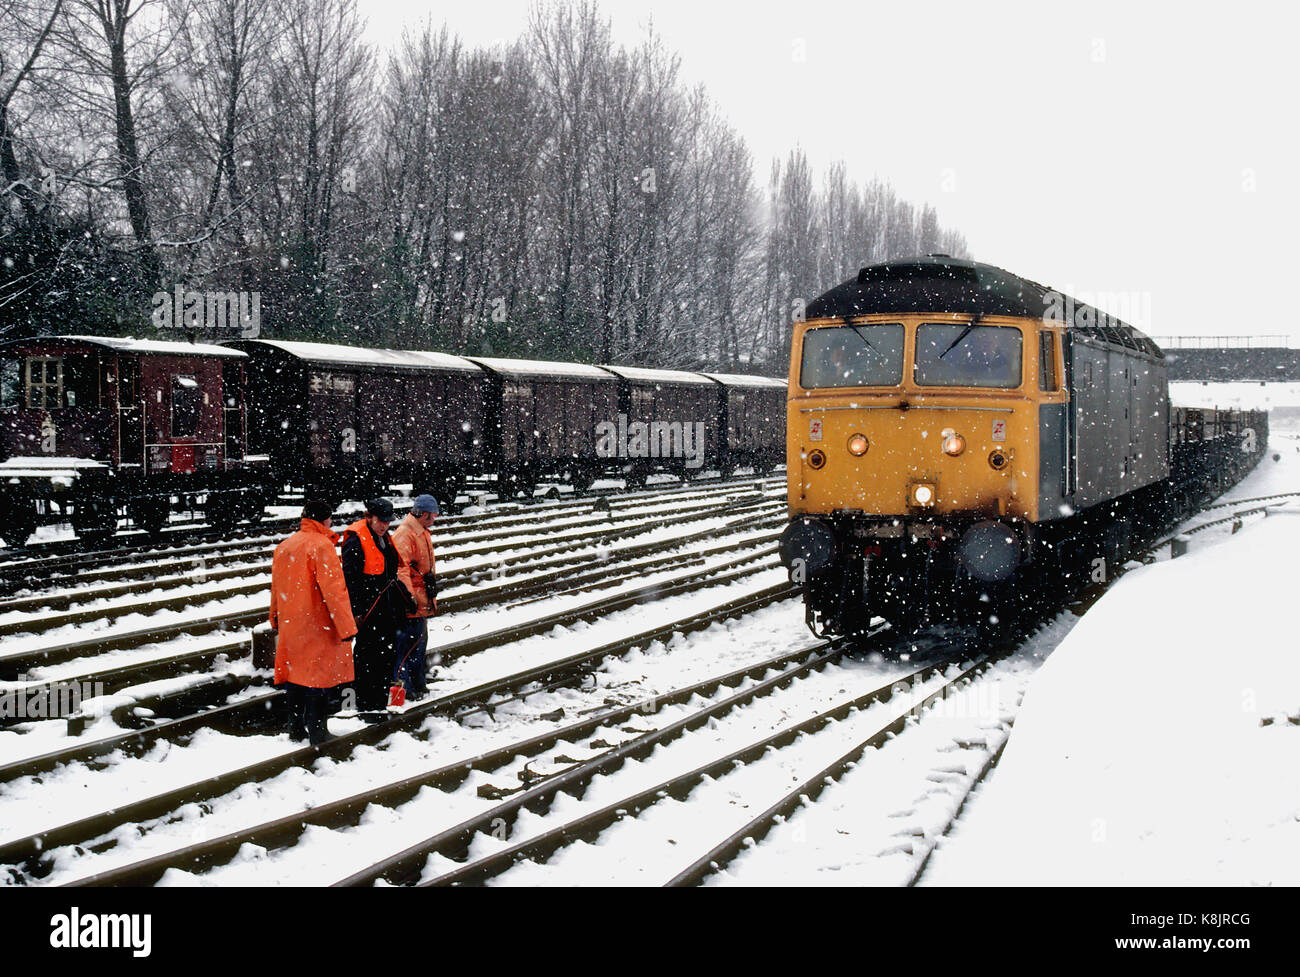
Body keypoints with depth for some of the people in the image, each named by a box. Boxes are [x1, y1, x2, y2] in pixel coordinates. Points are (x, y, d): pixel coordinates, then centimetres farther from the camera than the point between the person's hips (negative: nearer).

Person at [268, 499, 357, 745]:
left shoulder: (283, 547, 9)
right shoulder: (322, 546, -14)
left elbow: (277, 589, 19)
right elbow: (333, 589, -18)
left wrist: (276, 620, 30)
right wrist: (346, 626, -17)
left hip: (290, 626, 7)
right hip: (318, 625, -7)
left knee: (296, 674, 14)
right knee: (319, 678, -1)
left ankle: (296, 730, 19)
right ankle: (317, 731, -1)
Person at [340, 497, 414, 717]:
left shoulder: (384, 540, 15)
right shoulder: (356, 541, -12)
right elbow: (350, 579, -16)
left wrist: (406, 599, 26)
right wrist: (356, 612, -21)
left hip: (387, 612, 9)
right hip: (368, 613, -9)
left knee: (388, 656, 12)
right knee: (366, 658, -4)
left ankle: (378, 706, 21)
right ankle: (365, 707, 3)